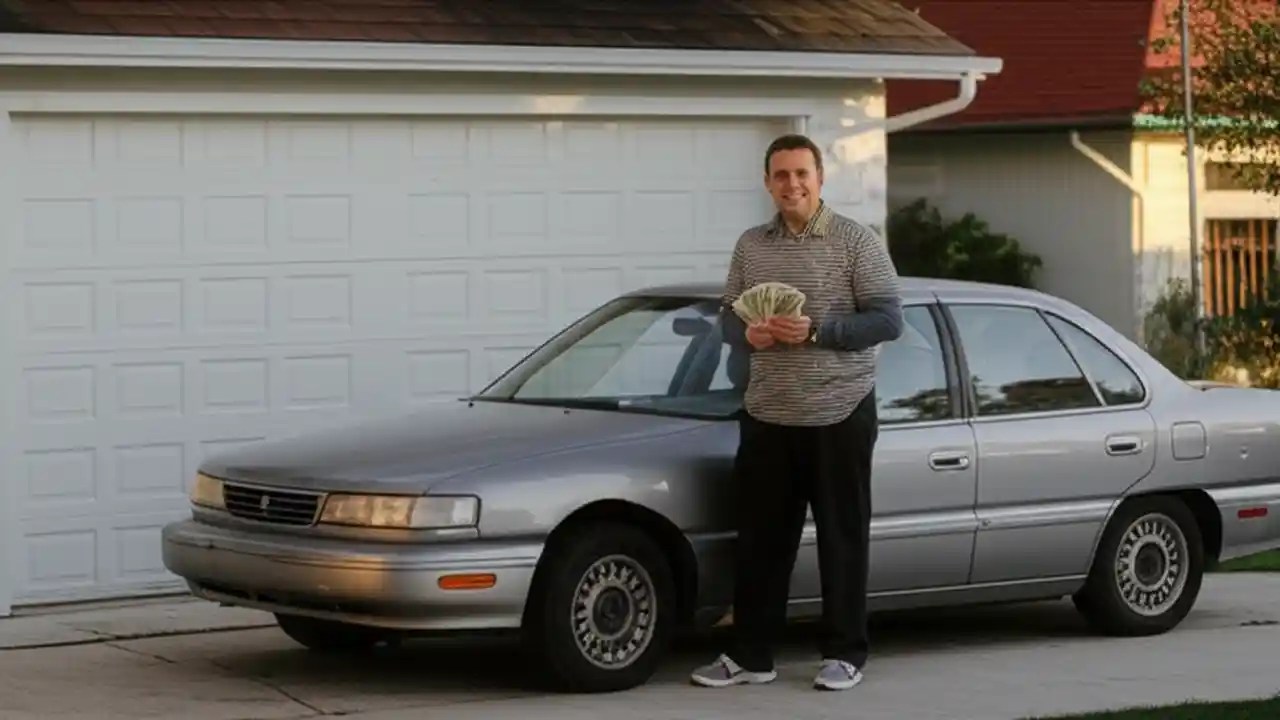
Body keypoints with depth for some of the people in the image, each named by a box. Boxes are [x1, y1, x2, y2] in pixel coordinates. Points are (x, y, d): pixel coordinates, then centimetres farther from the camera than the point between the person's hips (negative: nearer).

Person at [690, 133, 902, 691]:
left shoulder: (857, 242, -4)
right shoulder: (751, 246, 10)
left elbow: (888, 319, -9)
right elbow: (728, 315, 15)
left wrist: (817, 332, -19)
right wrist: (747, 333, -9)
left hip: (840, 414, -4)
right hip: (767, 415, 4)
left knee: (842, 539, 2)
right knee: (760, 540, 7)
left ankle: (845, 655, 11)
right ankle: (750, 654, 14)